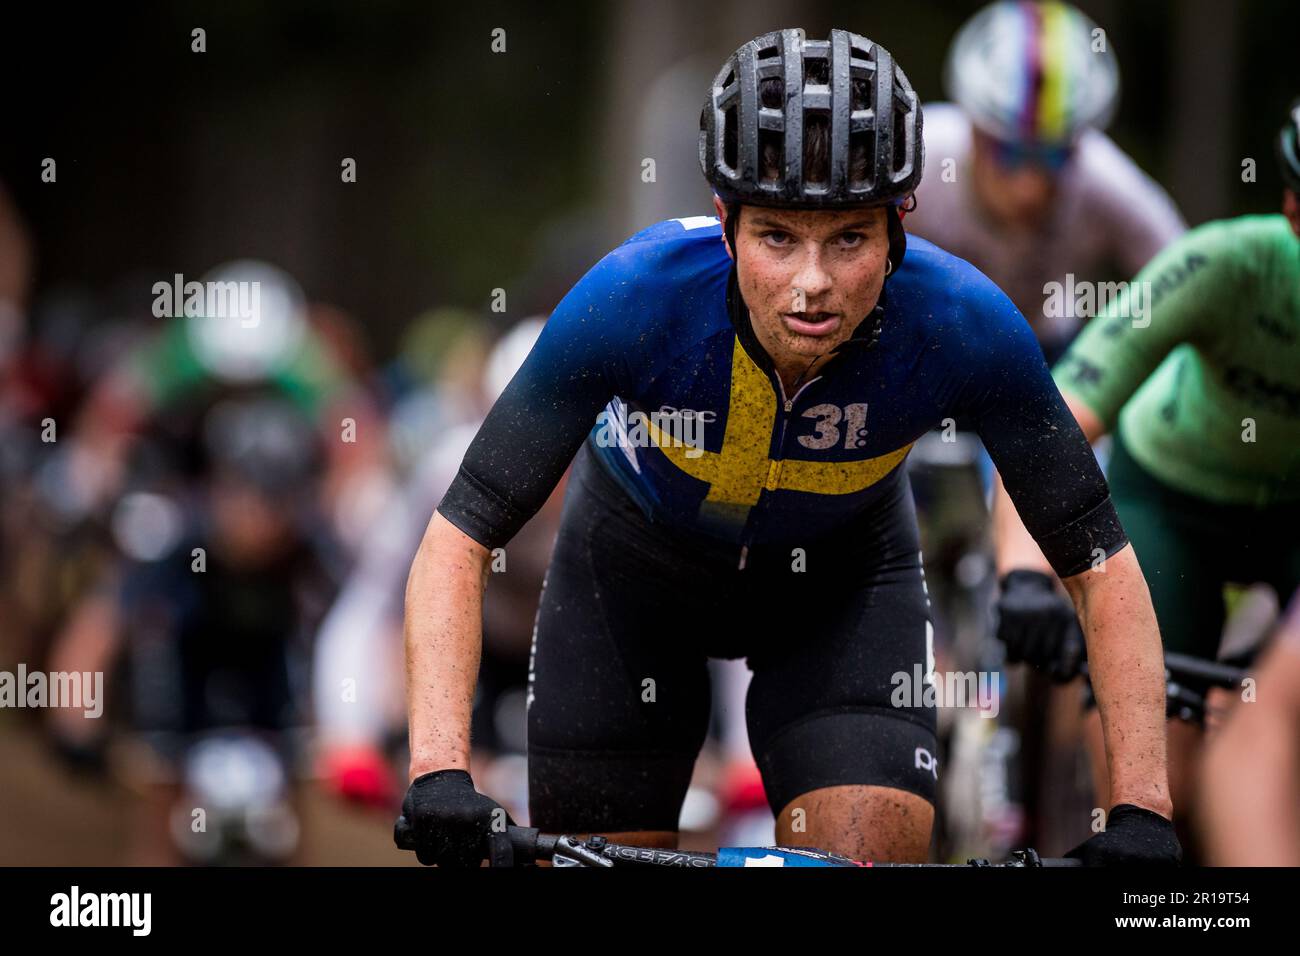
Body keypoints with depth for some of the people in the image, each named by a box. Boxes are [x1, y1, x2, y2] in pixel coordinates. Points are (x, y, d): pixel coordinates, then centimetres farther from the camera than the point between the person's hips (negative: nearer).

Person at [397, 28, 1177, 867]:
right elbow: (459, 542, -31)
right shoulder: (634, 297, -36)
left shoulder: (962, 325, -33)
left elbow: (1103, 567, -23)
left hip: (843, 576, 0)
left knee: (879, 853, -18)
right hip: (638, 557, 0)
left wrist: (1141, 812, -32)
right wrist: (440, 771, -44)